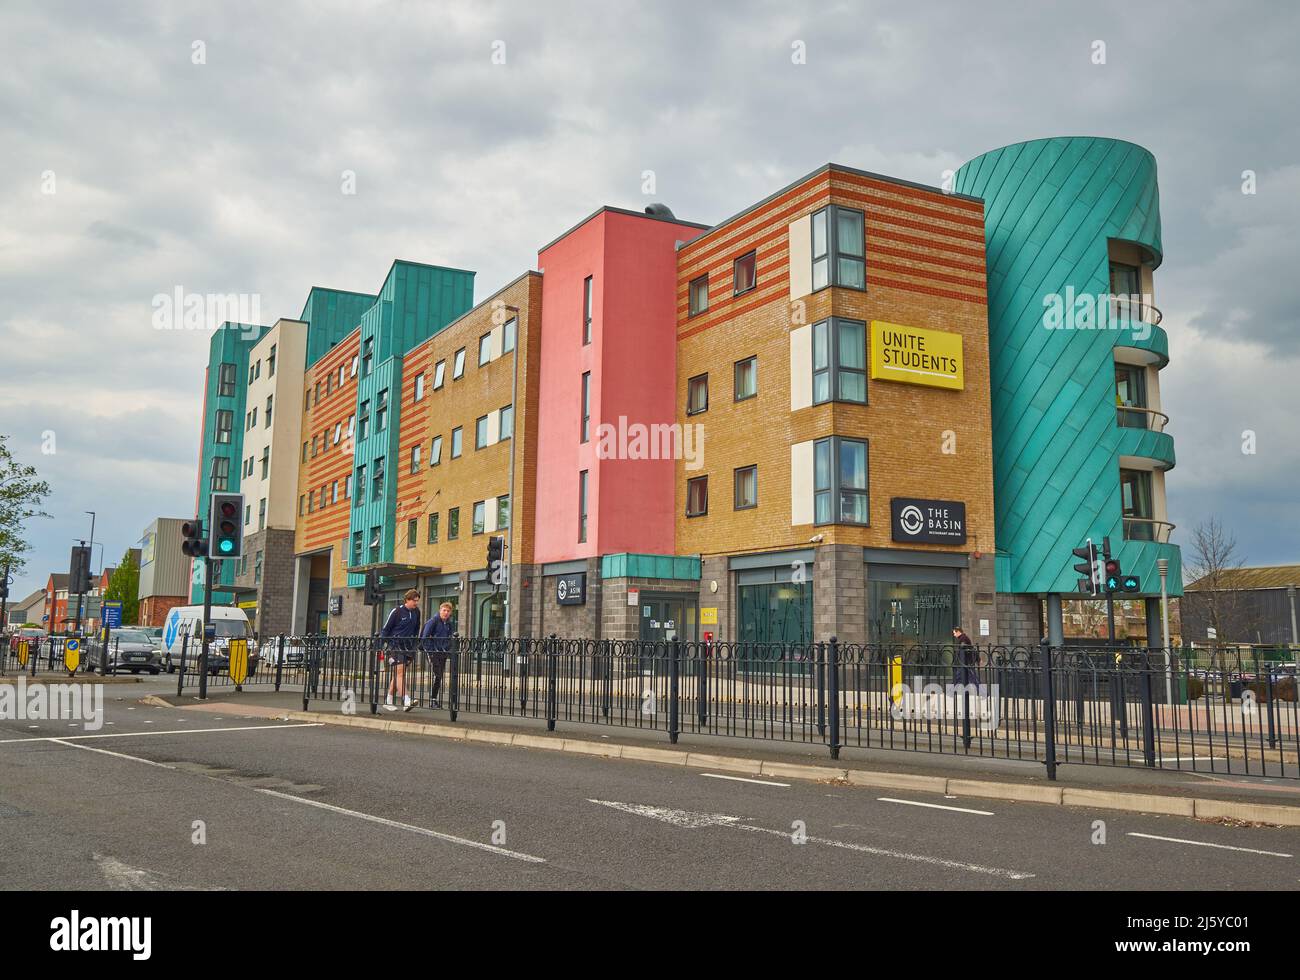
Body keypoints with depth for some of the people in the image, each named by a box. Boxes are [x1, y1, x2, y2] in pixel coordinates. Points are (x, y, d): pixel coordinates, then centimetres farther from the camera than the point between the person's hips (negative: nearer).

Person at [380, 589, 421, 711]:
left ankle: (388, 701, 18)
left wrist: (413, 643, 20)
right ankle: (406, 701, -23)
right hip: (395, 645, -6)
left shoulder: (416, 612, 8)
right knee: (400, 672, -15)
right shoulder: (397, 611, -8)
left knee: (396, 674, 11)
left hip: (408, 646, 6)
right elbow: (385, 629, -2)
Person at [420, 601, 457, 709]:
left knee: (439, 677, 8)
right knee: (436, 675, -12)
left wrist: (448, 649, 5)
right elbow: (425, 637, -10)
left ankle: (434, 699, 16)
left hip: (443, 652, 6)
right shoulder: (433, 621, -7)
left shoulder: (450, 623, 11)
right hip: (433, 652, -6)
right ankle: (432, 700, -5)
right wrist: (430, 650, -14)